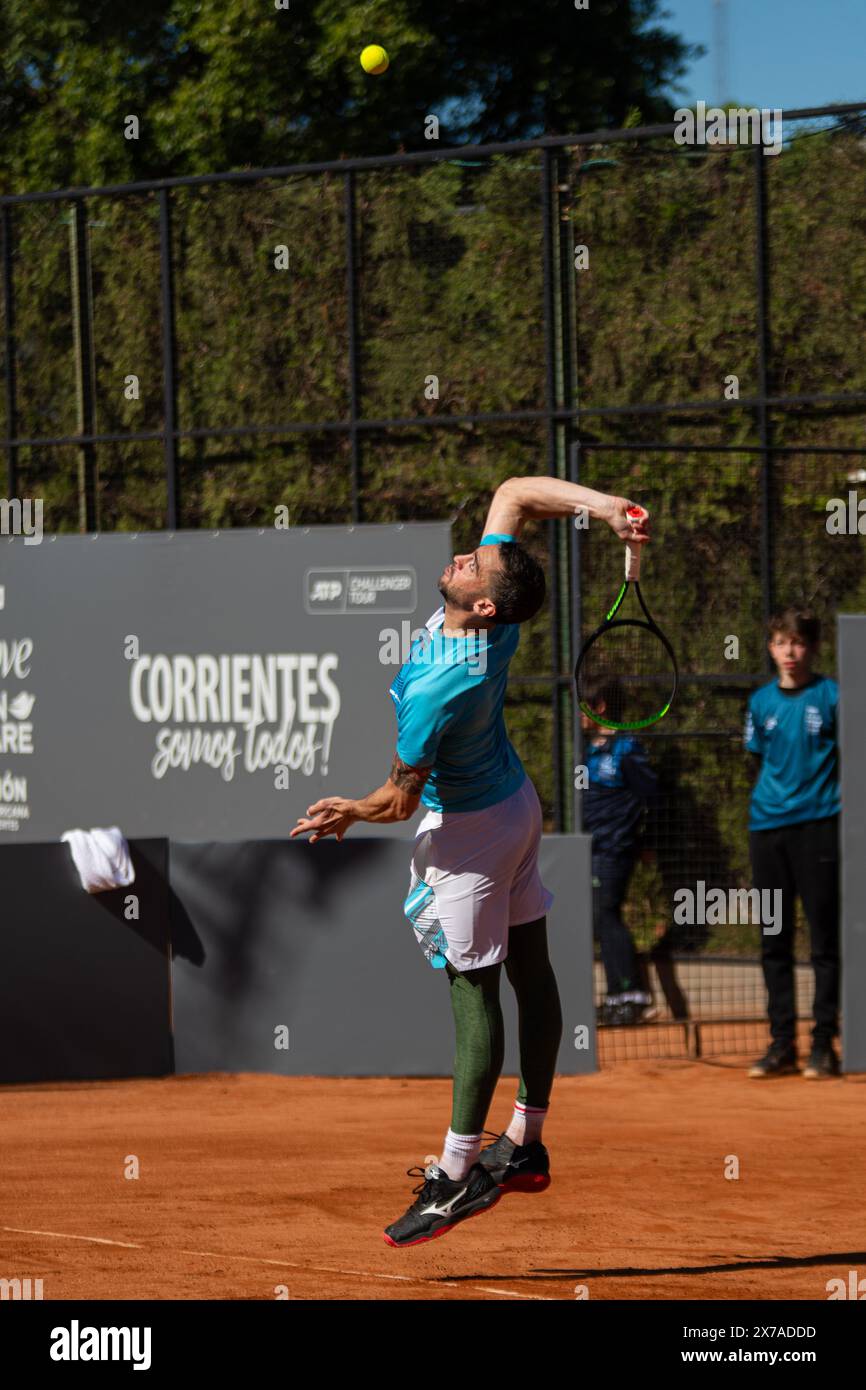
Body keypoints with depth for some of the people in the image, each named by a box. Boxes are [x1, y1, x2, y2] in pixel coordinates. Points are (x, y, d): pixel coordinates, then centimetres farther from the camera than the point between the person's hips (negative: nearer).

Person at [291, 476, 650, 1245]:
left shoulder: (434, 690, -33)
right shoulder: (499, 628, -13)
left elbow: (400, 799, -20)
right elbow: (515, 493, -4)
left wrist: (349, 814, 1)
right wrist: (596, 502, -19)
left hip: (467, 830, -9)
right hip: (516, 800, 9)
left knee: (474, 990, -6)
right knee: (530, 970, 11)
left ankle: (460, 1174, -4)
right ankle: (525, 1146, 21)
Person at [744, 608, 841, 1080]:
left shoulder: (830, 696, -1)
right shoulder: (761, 702, 10)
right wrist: (775, 799, 10)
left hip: (818, 827, -4)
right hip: (766, 828, 4)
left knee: (825, 940, -2)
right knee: (773, 943, 6)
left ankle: (824, 1044, 1)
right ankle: (781, 1044, 11)